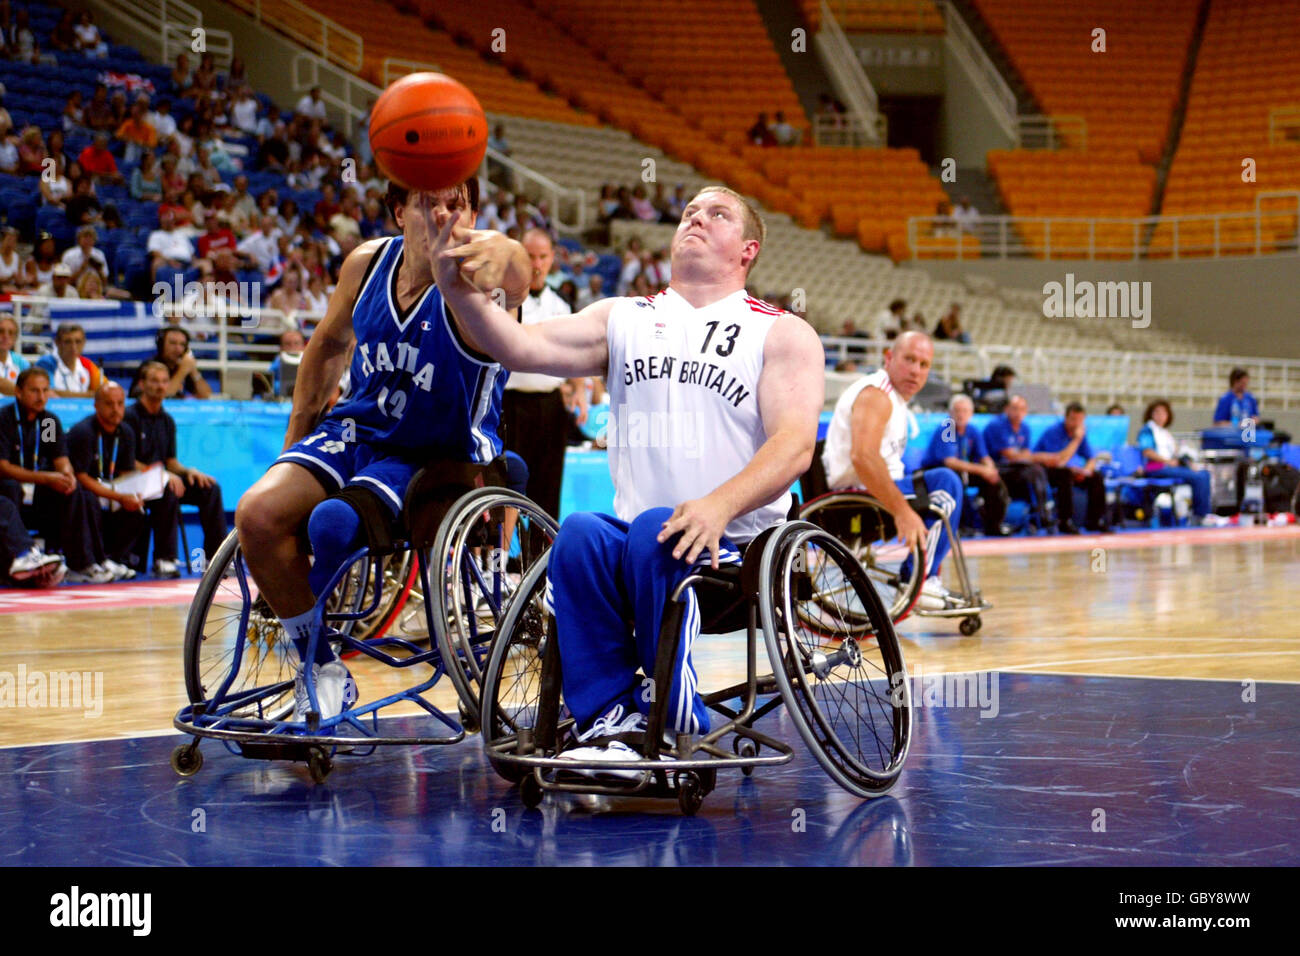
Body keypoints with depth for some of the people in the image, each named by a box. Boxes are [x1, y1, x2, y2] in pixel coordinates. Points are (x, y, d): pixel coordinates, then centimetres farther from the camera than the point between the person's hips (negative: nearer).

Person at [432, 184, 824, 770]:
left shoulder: (784, 334, 7)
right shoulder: (622, 319, 17)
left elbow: (794, 445, -8)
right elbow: (523, 348, 2)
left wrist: (721, 505, -27)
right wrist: (460, 292, -18)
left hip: (736, 546, -3)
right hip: (630, 538, 3)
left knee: (655, 530, -33)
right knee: (580, 535, -29)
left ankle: (678, 725, -23)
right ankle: (610, 720, -23)